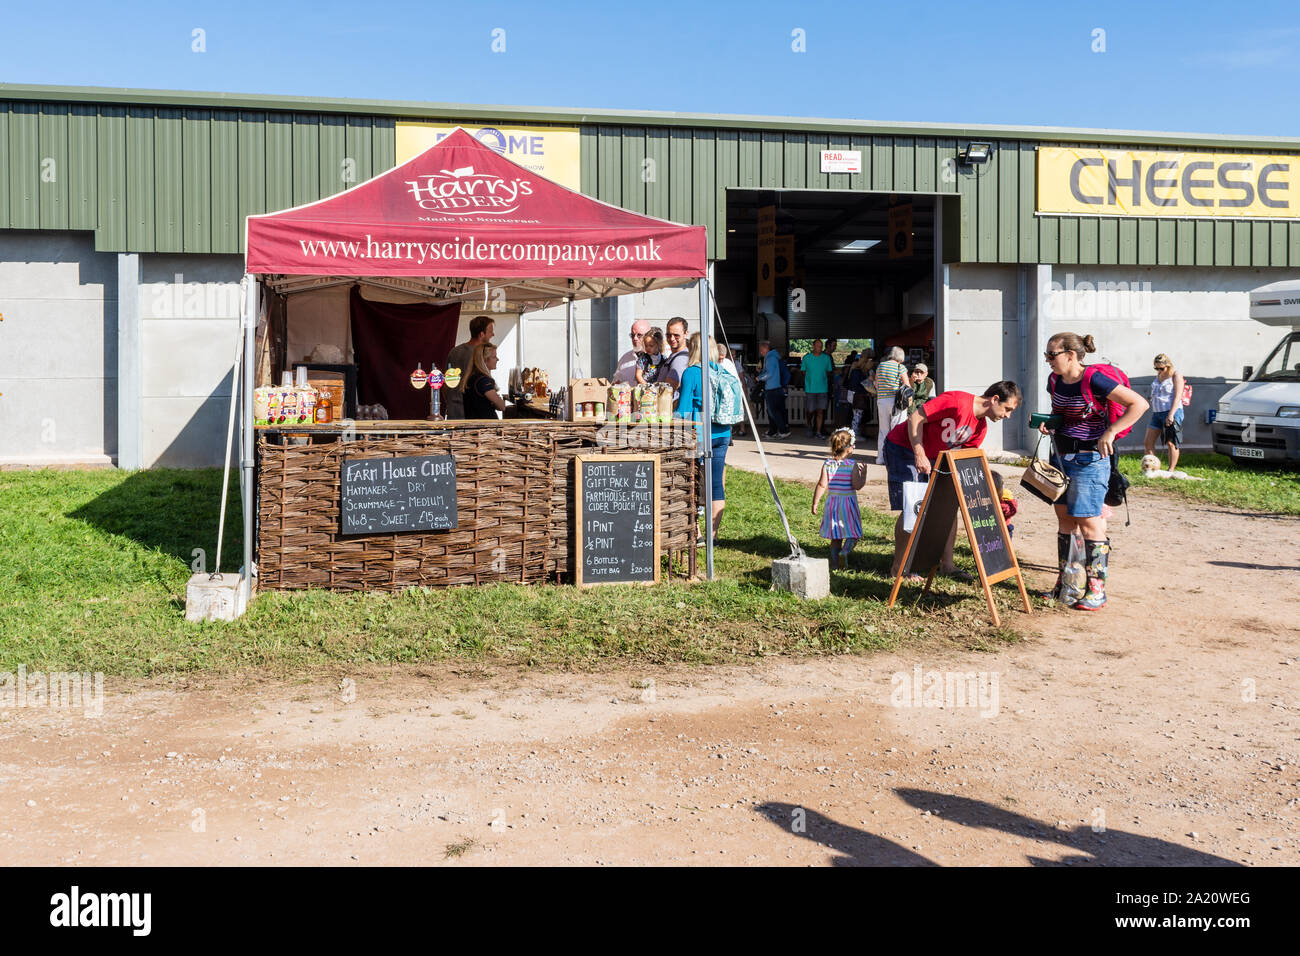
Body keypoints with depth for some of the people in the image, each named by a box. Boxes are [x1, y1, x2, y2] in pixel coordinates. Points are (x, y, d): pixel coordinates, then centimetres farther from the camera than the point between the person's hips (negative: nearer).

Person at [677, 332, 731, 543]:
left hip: (699, 433, -5)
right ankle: (713, 534, 10)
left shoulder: (691, 373, -9)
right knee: (717, 483, 6)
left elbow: (683, 408, -10)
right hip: (722, 433, 5)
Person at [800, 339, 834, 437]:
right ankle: (810, 427, 27)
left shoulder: (826, 358, 5)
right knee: (810, 411, 1)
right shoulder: (806, 358, 1)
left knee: (820, 411, 1)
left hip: (823, 389, 1)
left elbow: (828, 372, 14)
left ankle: (818, 431, 8)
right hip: (810, 389, -1)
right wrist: (806, 384, 3)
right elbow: (803, 372, 9)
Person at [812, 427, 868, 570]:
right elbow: (857, 485, -14)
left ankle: (836, 562, 14)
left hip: (832, 502, 4)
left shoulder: (827, 463, -3)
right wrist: (863, 474, 1)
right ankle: (845, 551, -21)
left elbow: (822, 484, -6)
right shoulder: (853, 465, -11)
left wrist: (815, 502, 0)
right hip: (848, 501, -4)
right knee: (852, 534, 5)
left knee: (835, 536, 13)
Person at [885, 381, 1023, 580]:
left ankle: (947, 564, 10)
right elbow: (916, 418, -24)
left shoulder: (981, 428, 0)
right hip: (904, 447, -8)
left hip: (933, 457, 8)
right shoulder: (958, 401, -26)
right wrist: (919, 454, -27)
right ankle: (898, 567, 0)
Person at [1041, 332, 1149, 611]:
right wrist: (1048, 423, 3)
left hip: (1089, 459, -8)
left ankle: (1096, 590, 2)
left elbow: (1140, 404, -18)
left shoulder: (1093, 380, -18)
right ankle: (1064, 583, 21)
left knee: (1089, 523, -5)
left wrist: (1110, 432, -23)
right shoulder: (1054, 380, 5)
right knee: (1064, 519, 12)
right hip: (1061, 456, 8)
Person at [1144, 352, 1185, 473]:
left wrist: (1171, 415, -21)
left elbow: (1178, 397, -14)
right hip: (1157, 413, 8)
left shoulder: (1176, 375, -6)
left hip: (1171, 413, -8)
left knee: (1171, 443, -3)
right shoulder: (1158, 376, 15)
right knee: (1148, 443, 2)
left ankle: (1171, 470, 2)